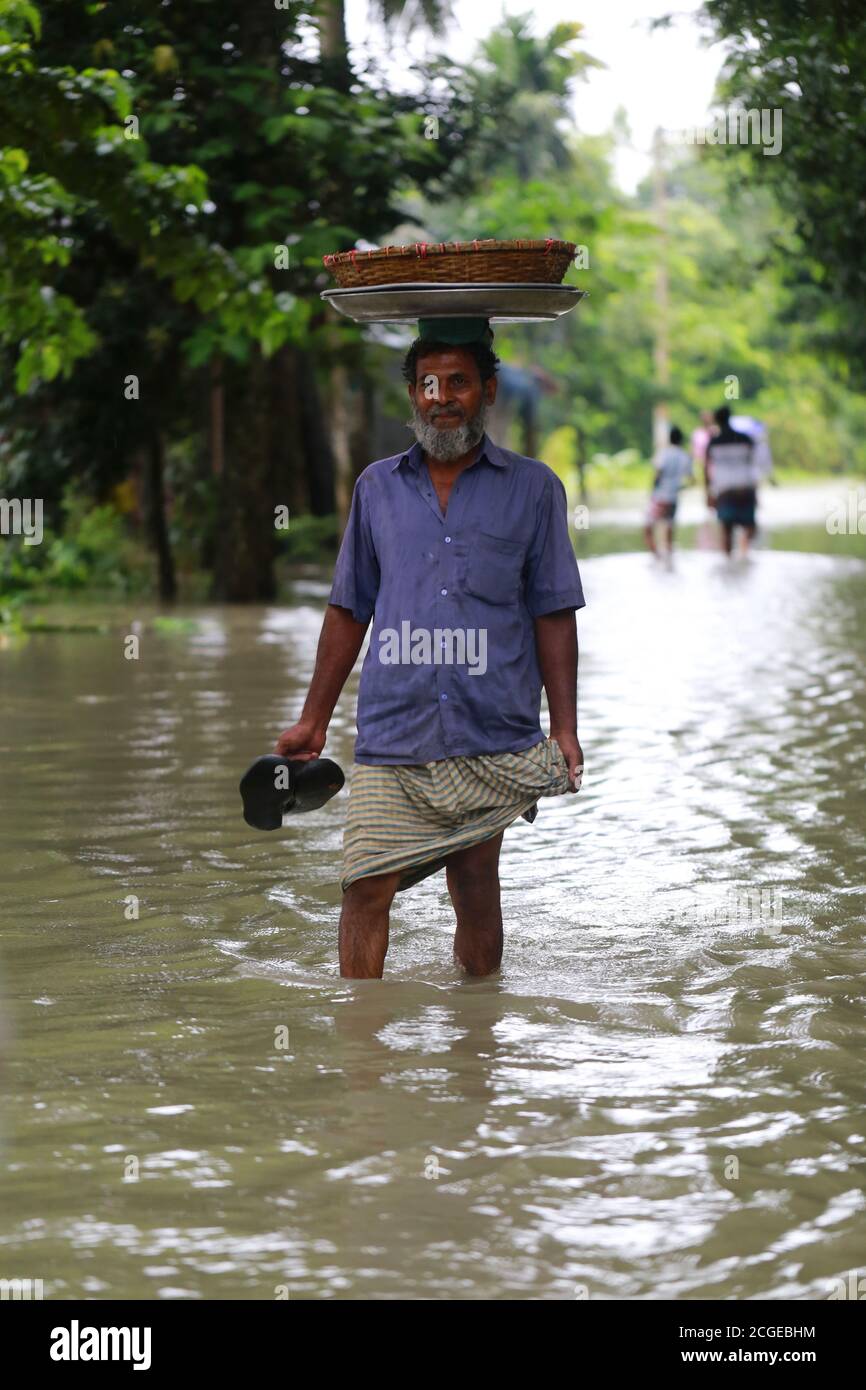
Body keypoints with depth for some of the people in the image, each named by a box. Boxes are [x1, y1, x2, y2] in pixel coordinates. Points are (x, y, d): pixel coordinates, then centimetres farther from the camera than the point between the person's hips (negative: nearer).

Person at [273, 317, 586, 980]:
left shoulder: (533, 488, 6)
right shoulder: (377, 487, 12)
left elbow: (553, 617, 5)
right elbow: (349, 610, 17)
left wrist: (565, 729, -3)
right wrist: (314, 720, 15)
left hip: (493, 738, -1)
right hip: (391, 731, 2)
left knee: (476, 888, 4)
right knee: (366, 887, -7)